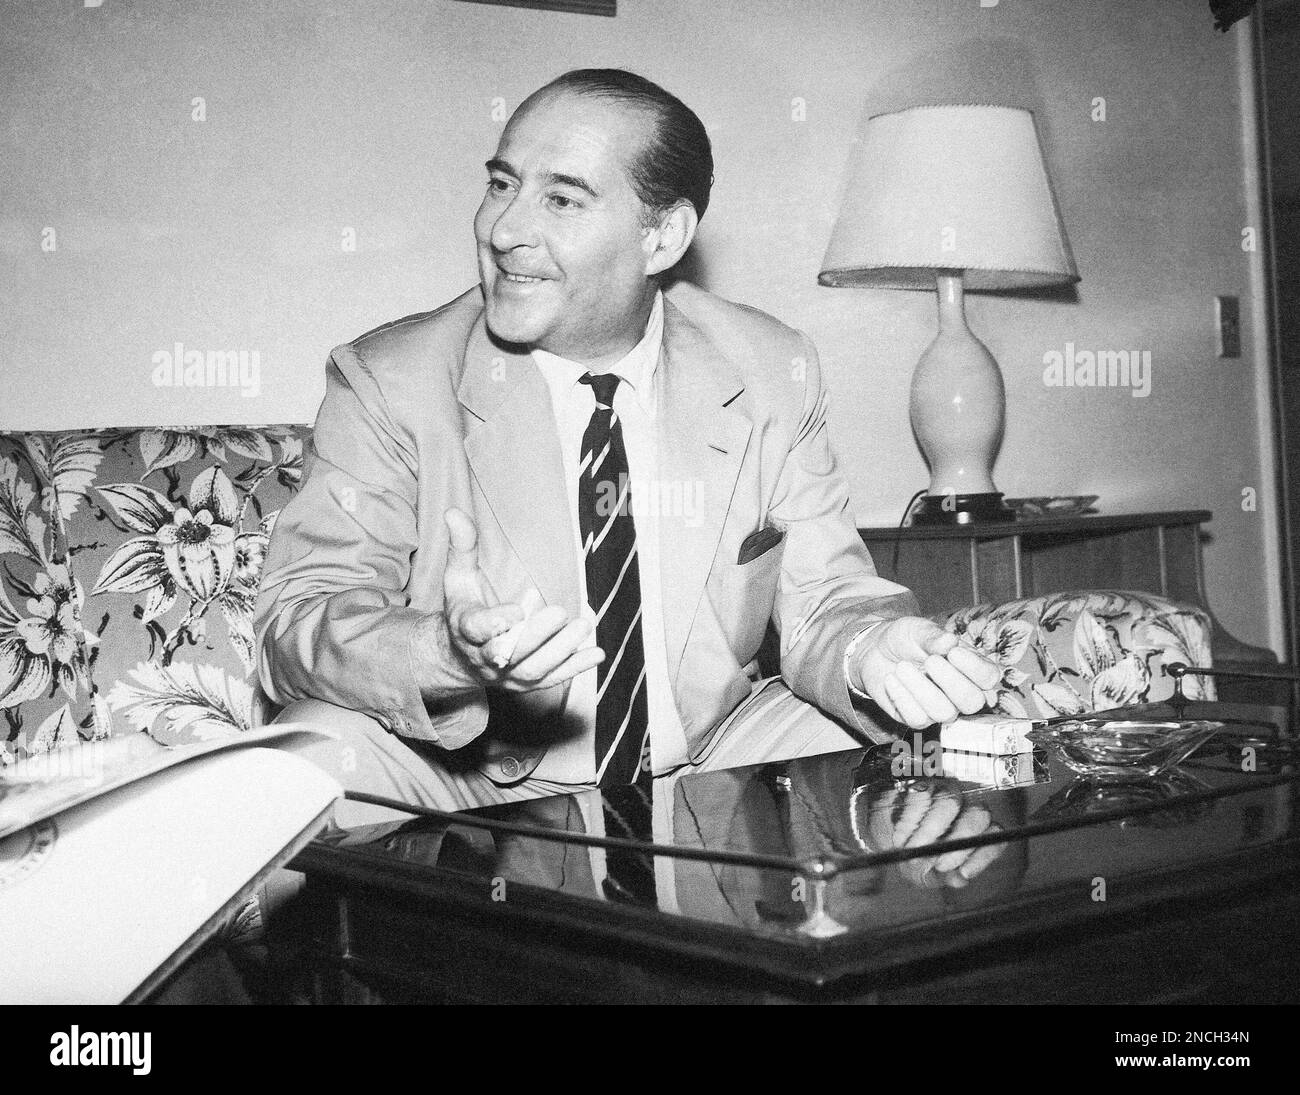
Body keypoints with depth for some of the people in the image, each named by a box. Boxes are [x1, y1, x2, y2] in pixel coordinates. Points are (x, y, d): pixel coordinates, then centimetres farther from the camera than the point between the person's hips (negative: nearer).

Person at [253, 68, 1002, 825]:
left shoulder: (772, 377, -1)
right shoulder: (389, 383, -9)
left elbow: (822, 600, 0)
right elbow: (298, 621, -15)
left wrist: (874, 651, -25)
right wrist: (450, 654, -38)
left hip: (712, 778, 2)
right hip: (476, 789, -2)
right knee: (318, 752, -30)